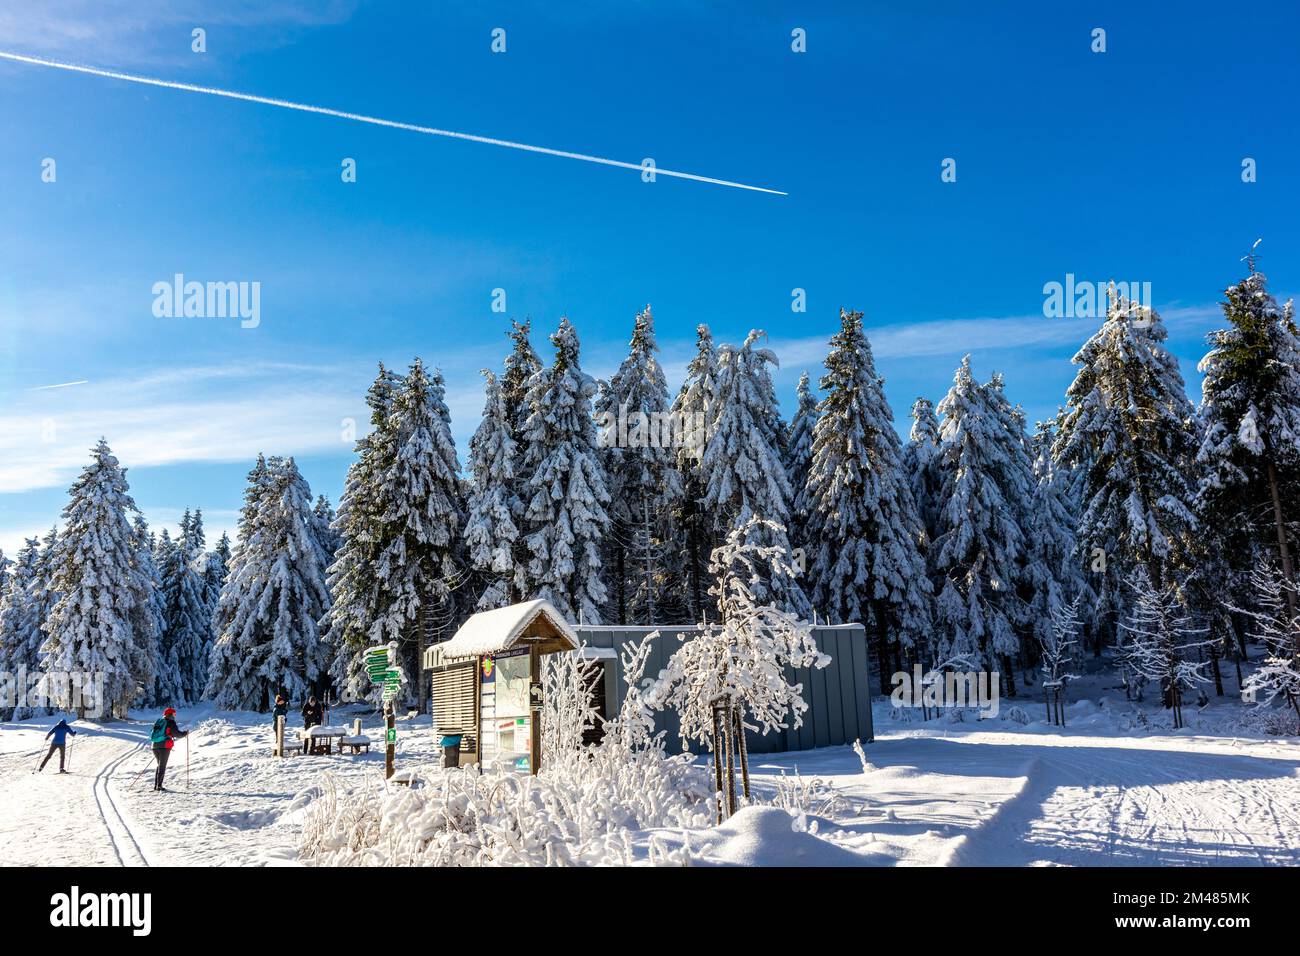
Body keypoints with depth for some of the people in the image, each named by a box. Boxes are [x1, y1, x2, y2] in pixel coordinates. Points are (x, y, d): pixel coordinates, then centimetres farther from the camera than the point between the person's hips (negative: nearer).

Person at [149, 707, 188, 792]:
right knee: (162, 766, -5)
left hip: (155, 745, 6)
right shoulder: (170, 722, -3)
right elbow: (176, 733, -9)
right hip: (164, 746, -6)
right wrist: (185, 733, 8)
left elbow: (153, 735, 23)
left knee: (160, 765, 16)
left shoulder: (157, 722, 17)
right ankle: (159, 786, -11)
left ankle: (156, 786, 14)